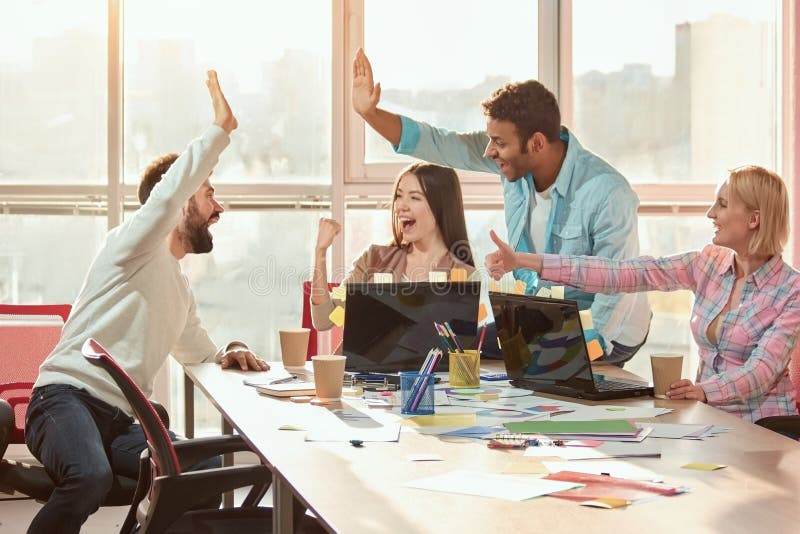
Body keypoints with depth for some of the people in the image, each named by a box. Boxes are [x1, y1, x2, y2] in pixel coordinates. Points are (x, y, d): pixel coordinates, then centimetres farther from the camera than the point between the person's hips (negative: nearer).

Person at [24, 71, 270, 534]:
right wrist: (220, 130, -16)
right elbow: (166, 195, -21)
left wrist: (225, 356, 16)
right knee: (91, 479, -37)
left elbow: (198, 350, 39)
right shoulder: (135, 245, 0)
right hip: (67, 397, -8)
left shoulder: (181, 289, 25)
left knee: (206, 470, -12)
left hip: (122, 422, 8)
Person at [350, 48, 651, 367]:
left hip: (604, 331, -7)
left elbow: (618, 292, -26)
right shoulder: (517, 158, -9)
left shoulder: (608, 194, -27)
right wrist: (368, 112, -11)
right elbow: (437, 145, -3)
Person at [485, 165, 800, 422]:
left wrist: (704, 390, -40)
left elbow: (763, 368, -19)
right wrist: (523, 261, -12)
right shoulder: (709, 264, 4)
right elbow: (622, 275, -4)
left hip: (763, 425, -5)